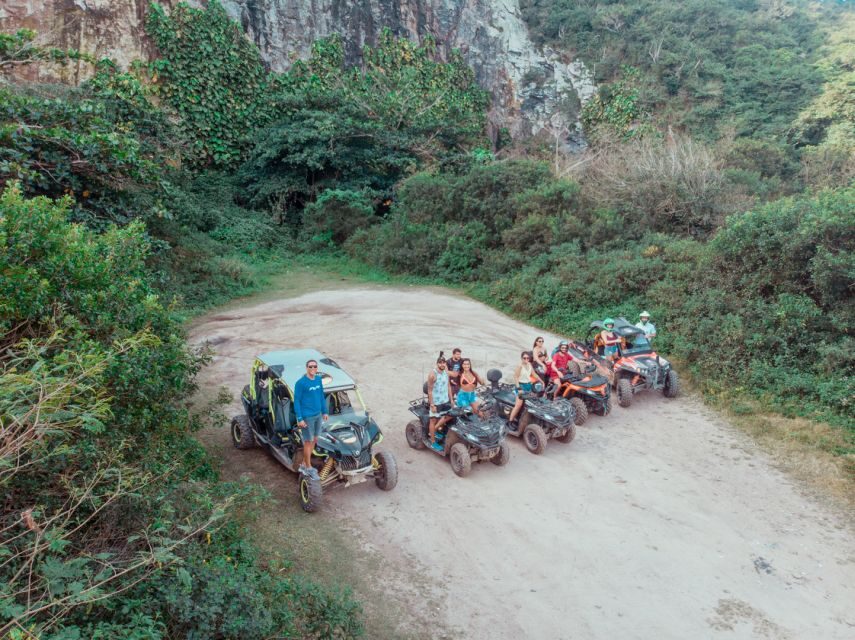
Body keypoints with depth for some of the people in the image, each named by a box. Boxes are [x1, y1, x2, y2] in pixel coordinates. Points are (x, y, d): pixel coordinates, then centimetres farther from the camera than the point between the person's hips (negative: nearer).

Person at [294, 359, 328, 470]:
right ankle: (309, 467, 17)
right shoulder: (301, 383, -16)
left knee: (314, 440, 14)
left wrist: (324, 412, 14)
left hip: (318, 415, 7)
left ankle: (304, 463, 29)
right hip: (307, 417, -7)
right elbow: (296, 401, -13)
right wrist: (300, 419, -16)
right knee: (308, 441, 3)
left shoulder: (319, 380, 4)